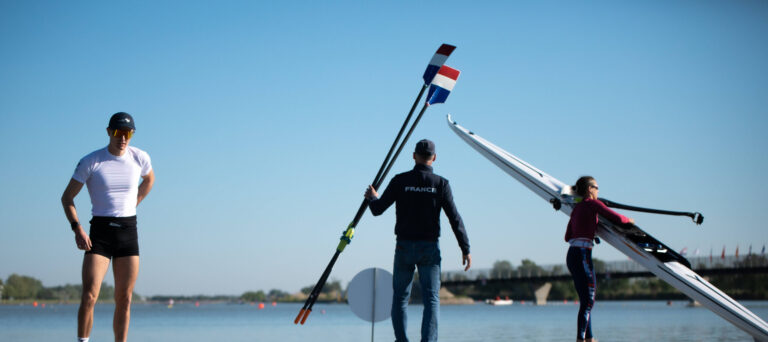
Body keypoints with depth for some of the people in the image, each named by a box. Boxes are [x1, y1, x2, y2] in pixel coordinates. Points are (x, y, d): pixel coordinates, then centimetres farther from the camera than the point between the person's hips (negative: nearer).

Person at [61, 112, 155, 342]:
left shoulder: (140, 158, 2)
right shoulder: (91, 162, -6)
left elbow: (149, 179, 26)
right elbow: (67, 197, 0)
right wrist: (77, 229, -13)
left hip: (128, 231, 2)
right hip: (100, 232, -2)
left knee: (124, 299, 3)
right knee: (89, 297, -15)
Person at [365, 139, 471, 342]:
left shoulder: (400, 181, -1)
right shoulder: (440, 183, -2)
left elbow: (377, 210, 1)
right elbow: (455, 219, -5)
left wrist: (372, 197, 24)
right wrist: (465, 249, -1)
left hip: (404, 248, 1)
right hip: (429, 248, -1)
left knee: (400, 297, 13)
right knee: (431, 298, -1)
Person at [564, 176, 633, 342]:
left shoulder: (576, 208, 19)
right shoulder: (593, 204, -3)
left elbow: (567, 237, 22)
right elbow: (617, 218, -10)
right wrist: (629, 220, 12)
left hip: (572, 256, 8)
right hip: (582, 255, -8)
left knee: (586, 300, 15)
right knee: (588, 301, -7)